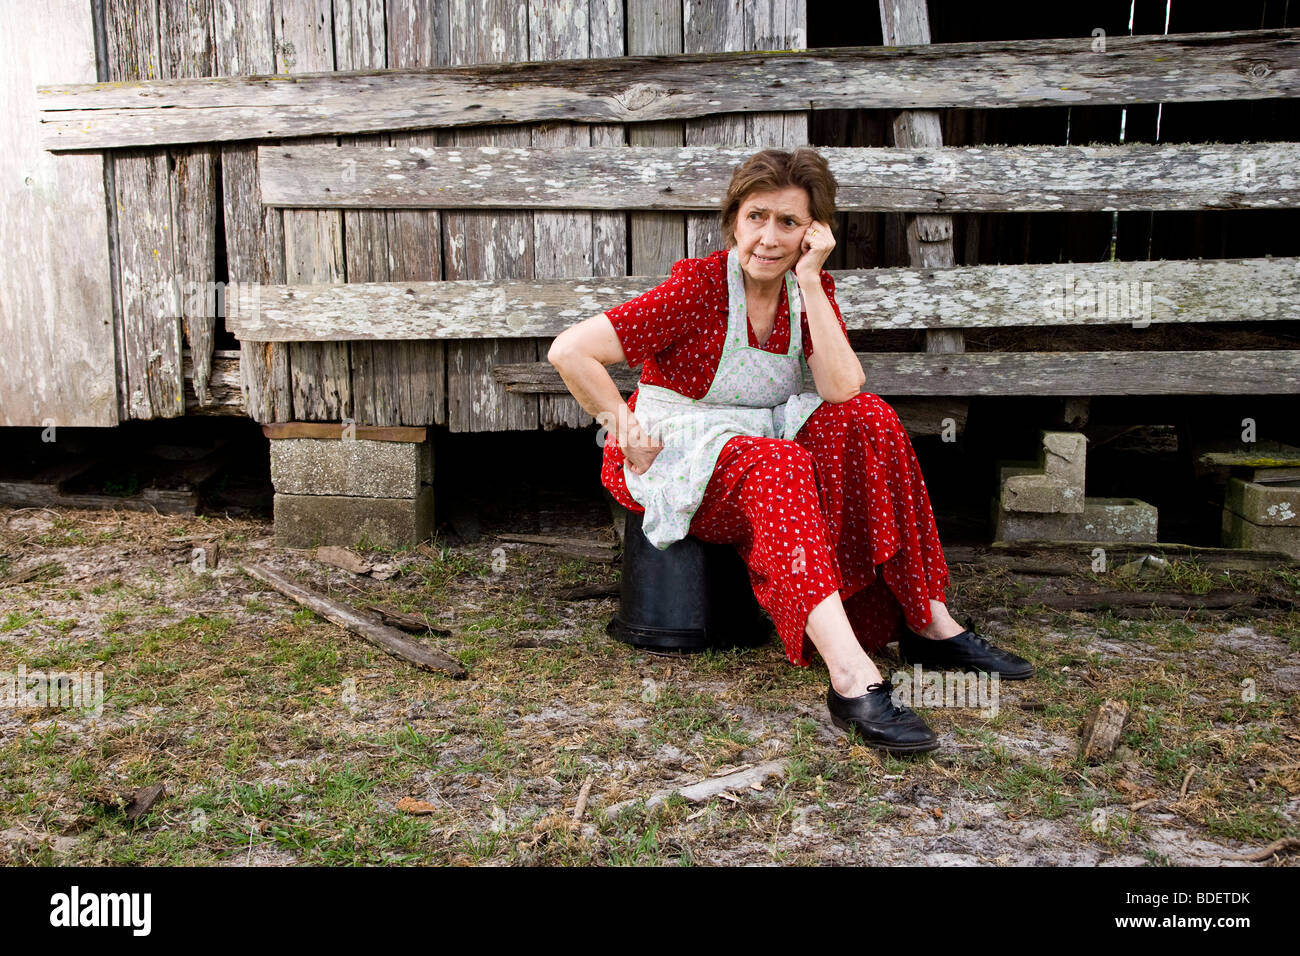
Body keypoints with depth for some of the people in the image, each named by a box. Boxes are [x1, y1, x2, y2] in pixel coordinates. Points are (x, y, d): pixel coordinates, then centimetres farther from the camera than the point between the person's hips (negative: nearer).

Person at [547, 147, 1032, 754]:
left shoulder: (810, 289, 1)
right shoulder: (698, 288, -15)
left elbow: (842, 391, -16)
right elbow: (569, 350, -20)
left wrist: (810, 282, -19)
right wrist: (628, 430, -17)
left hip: (764, 450, 6)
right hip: (676, 463, -6)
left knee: (868, 420, -17)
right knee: (777, 465, -35)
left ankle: (929, 622, -18)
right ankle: (851, 676, -48)